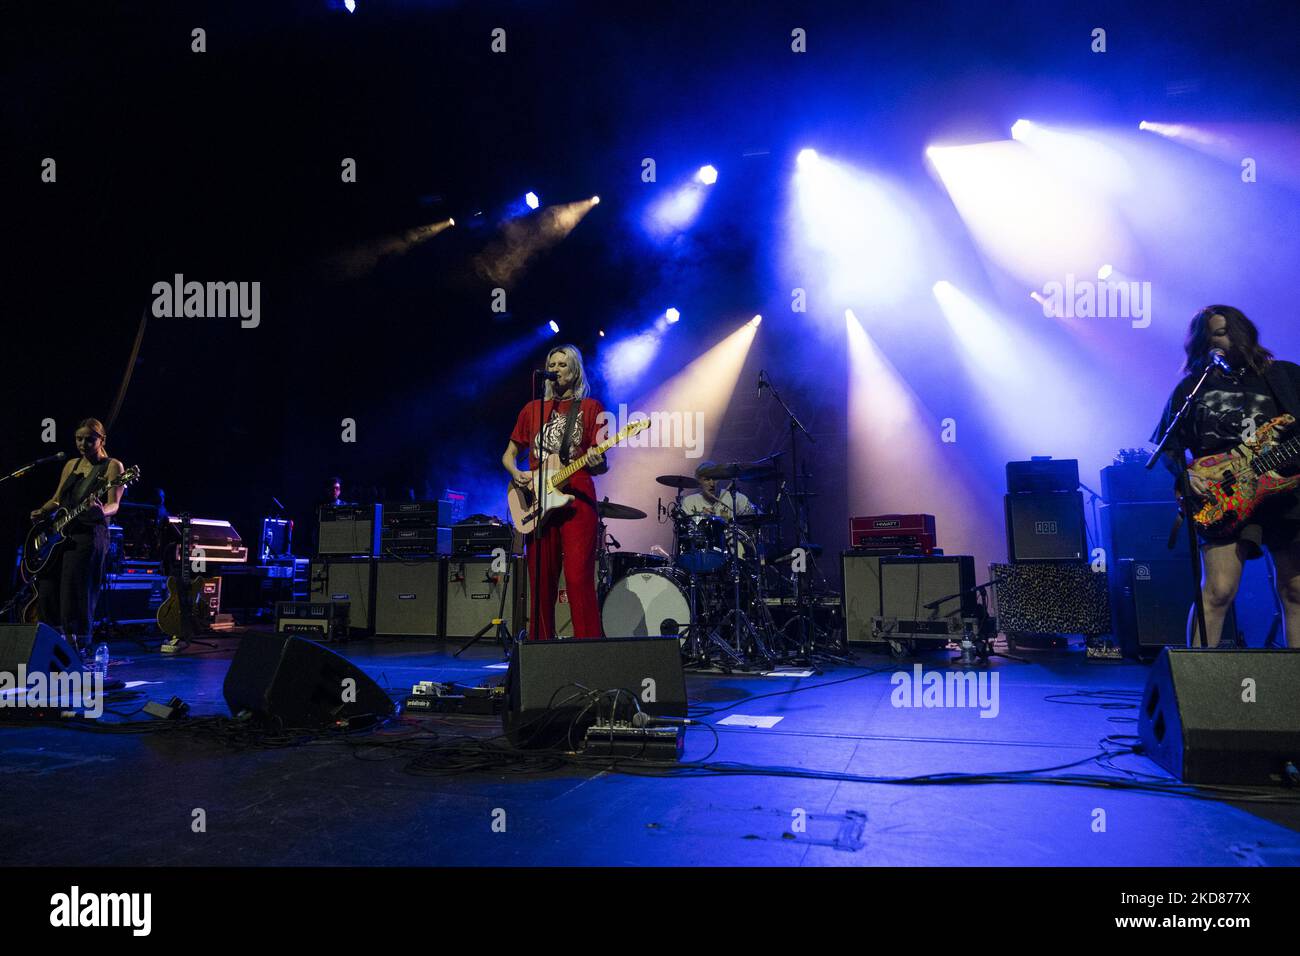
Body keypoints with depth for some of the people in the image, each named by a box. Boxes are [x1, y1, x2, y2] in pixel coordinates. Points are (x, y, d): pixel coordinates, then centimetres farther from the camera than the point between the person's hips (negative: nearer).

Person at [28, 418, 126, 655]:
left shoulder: (112, 466, 0)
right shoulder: (71, 465, 19)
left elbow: (113, 505, -11)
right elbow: (57, 499, 23)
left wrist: (101, 511, -33)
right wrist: (42, 512, 3)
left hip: (88, 535, -7)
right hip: (58, 533, 7)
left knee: (75, 595, -10)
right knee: (47, 591, 5)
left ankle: (80, 647, -1)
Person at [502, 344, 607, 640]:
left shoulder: (590, 408, 8)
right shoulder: (531, 409, 18)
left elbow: (601, 465, 5)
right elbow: (509, 454, 22)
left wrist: (597, 463, -19)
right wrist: (516, 473, 0)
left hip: (577, 501, -3)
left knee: (579, 579, -13)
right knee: (541, 582, 6)